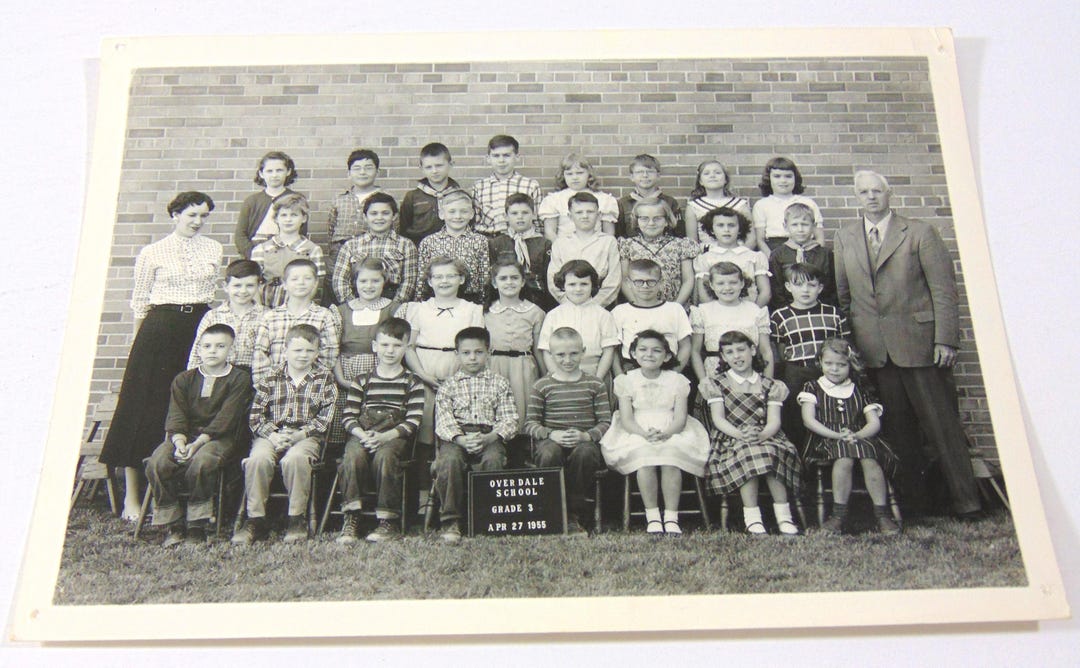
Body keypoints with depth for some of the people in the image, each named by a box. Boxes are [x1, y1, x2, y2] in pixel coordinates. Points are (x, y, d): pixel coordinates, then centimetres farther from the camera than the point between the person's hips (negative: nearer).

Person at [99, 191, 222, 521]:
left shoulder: (214, 249, 12)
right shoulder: (153, 253, 5)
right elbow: (140, 302, 7)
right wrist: (138, 341, 2)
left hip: (201, 327, 3)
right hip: (160, 329, -2)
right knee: (145, 407, -3)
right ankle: (131, 495, 2)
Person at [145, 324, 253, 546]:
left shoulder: (239, 379, 1)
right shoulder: (183, 379, 13)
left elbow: (225, 419, -9)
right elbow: (176, 416, 1)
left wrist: (198, 443, -20)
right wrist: (179, 442, -19)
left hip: (220, 438, -4)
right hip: (184, 435, 4)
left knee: (201, 462, -35)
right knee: (156, 463, -23)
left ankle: (197, 527, -18)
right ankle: (174, 525, -7)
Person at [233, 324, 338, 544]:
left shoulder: (324, 378, 8)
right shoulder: (271, 378, 11)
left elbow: (325, 417, 1)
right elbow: (256, 414, 5)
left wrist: (301, 434, -13)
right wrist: (272, 435, -12)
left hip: (306, 436, -2)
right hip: (271, 434, 2)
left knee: (294, 458, -35)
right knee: (257, 458, -30)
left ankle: (297, 520, -18)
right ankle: (255, 520, -15)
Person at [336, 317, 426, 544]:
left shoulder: (412, 382, 11)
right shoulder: (361, 380, 16)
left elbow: (413, 421, 0)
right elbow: (348, 416, 8)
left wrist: (384, 437, -15)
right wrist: (362, 435, -13)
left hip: (395, 435, -2)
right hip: (362, 433, 2)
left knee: (384, 456, -34)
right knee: (353, 455, -31)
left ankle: (389, 523, -24)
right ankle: (351, 521, -26)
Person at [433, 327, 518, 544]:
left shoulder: (499, 383, 14)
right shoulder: (448, 386, 14)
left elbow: (509, 419, 5)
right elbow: (443, 420, 1)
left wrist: (490, 437, -15)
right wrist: (461, 439, -19)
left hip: (489, 436, 0)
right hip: (457, 437, 0)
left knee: (493, 459, -33)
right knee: (449, 460, -32)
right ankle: (450, 521, -19)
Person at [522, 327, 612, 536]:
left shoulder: (595, 385, 12)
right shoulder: (541, 386, 11)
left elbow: (605, 422, 5)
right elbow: (530, 423, 4)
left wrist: (586, 435, -15)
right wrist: (552, 434, -15)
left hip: (585, 442, 0)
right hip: (551, 440, 0)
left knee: (584, 453, -36)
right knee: (549, 454, -36)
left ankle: (573, 514, -17)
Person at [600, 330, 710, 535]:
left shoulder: (676, 381, 8)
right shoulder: (627, 381, 8)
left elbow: (680, 418, -1)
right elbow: (626, 420, -2)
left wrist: (665, 434, -22)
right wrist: (645, 434, -22)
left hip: (671, 435, 1)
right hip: (637, 436, 0)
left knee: (671, 458, -32)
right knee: (644, 457, -33)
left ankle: (671, 516, -23)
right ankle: (652, 516, -22)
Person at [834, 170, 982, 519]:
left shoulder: (919, 232, 2)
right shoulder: (844, 238, 12)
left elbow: (943, 289, -3)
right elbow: (842, 294, 14)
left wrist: (945, 339, -10)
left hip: (919, 343, -3)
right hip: (874, 349, 3)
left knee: (943, 425, 0)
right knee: (898, 430, 7)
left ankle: (966, 501, 9)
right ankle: (912, 500, 17)